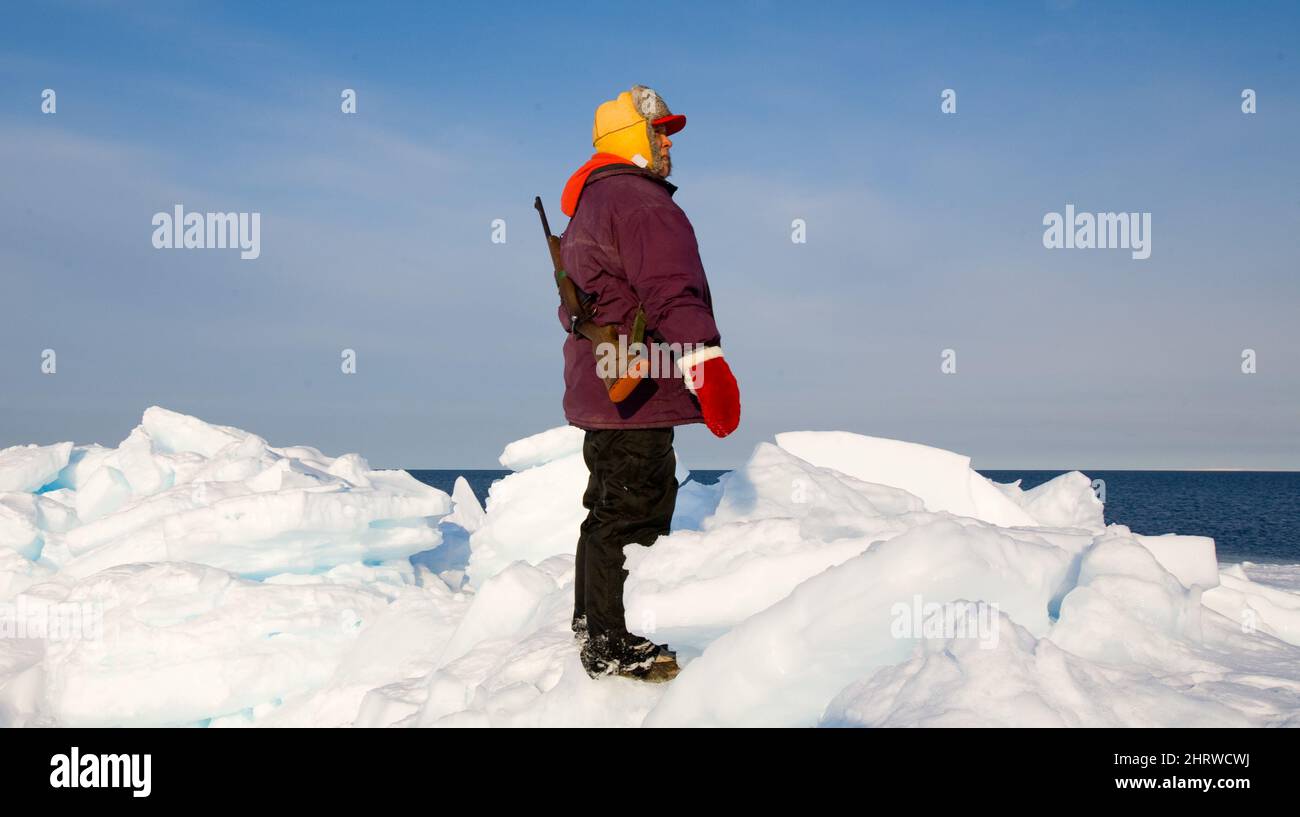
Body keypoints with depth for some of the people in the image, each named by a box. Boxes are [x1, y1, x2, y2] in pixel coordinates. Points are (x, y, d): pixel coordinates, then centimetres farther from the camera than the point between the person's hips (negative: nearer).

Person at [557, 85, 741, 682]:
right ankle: (611, 647, -3)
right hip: (635, 390, -11)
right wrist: (709, 367, -32)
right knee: (633, 511, -7)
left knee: (610, 507, 20)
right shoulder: (640, 203, -15)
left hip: (598, 386, 11)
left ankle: (591, 620, 32)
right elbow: (674, 293, -27)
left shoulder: (589, 203, 20)